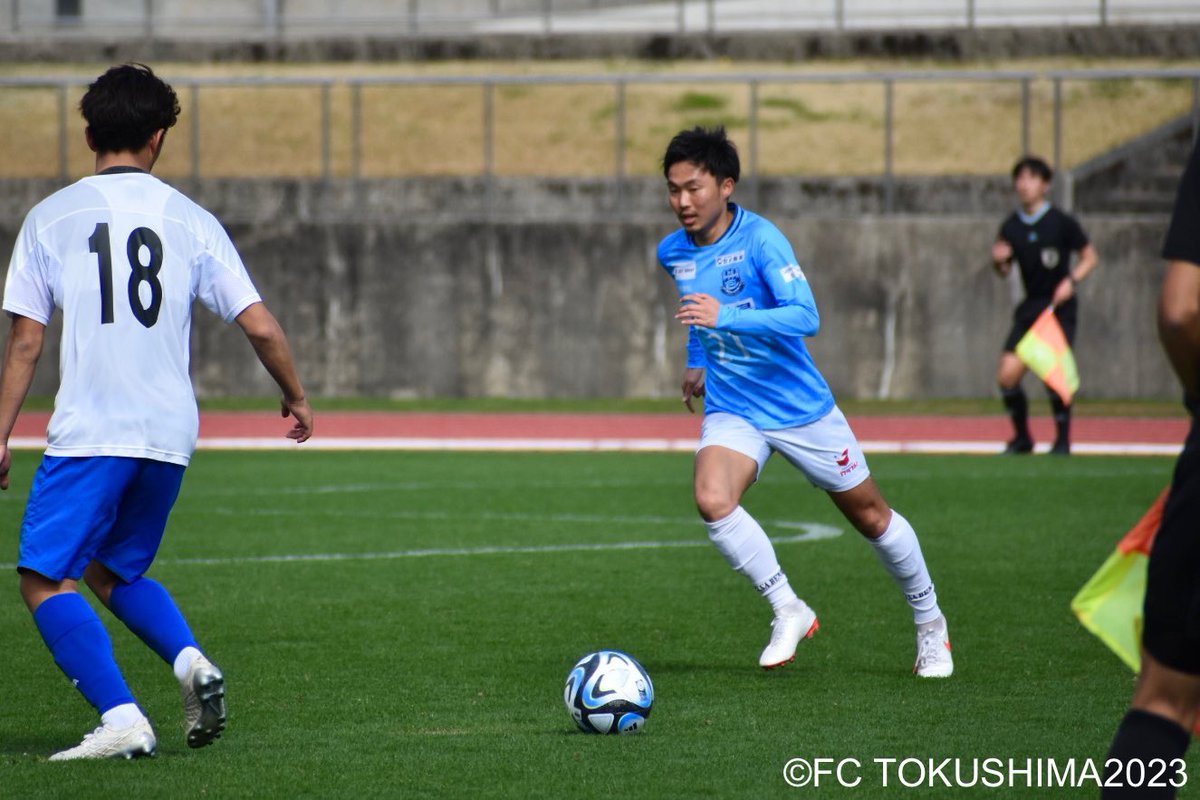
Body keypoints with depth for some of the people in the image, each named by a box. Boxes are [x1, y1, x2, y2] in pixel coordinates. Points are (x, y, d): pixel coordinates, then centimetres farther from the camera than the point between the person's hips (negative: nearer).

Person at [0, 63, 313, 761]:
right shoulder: (192, 221, 7)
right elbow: (260, 326, 5)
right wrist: (297, 397, 21)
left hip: (89, 434, -4)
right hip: (171, 435, 4)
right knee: (114, 571, 23)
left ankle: (122, 720, -16)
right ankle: (191, 661, -2)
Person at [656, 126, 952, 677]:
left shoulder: (760, 240, -19)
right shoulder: (673, 253, -1)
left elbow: (806, 317, -32)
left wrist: (726, 317, -41)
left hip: (800, 406, -3)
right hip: (731, 412, 3)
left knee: (869, 515, 10)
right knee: (712, 500, -27)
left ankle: (929, 622, 33)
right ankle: (787, 611, -12)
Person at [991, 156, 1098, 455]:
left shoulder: (1062, 223, -7)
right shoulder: (1011, 227, 5)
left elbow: (1090, 257, 0)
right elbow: (1004, 271, 13)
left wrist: (1071, 280, -16)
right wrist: (999, 261, -10)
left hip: (1060, 306, -5)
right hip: (1030, 307, 5)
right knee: (1007, 375, -4)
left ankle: (1062, 439, -1)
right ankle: (1021, 437, 15)